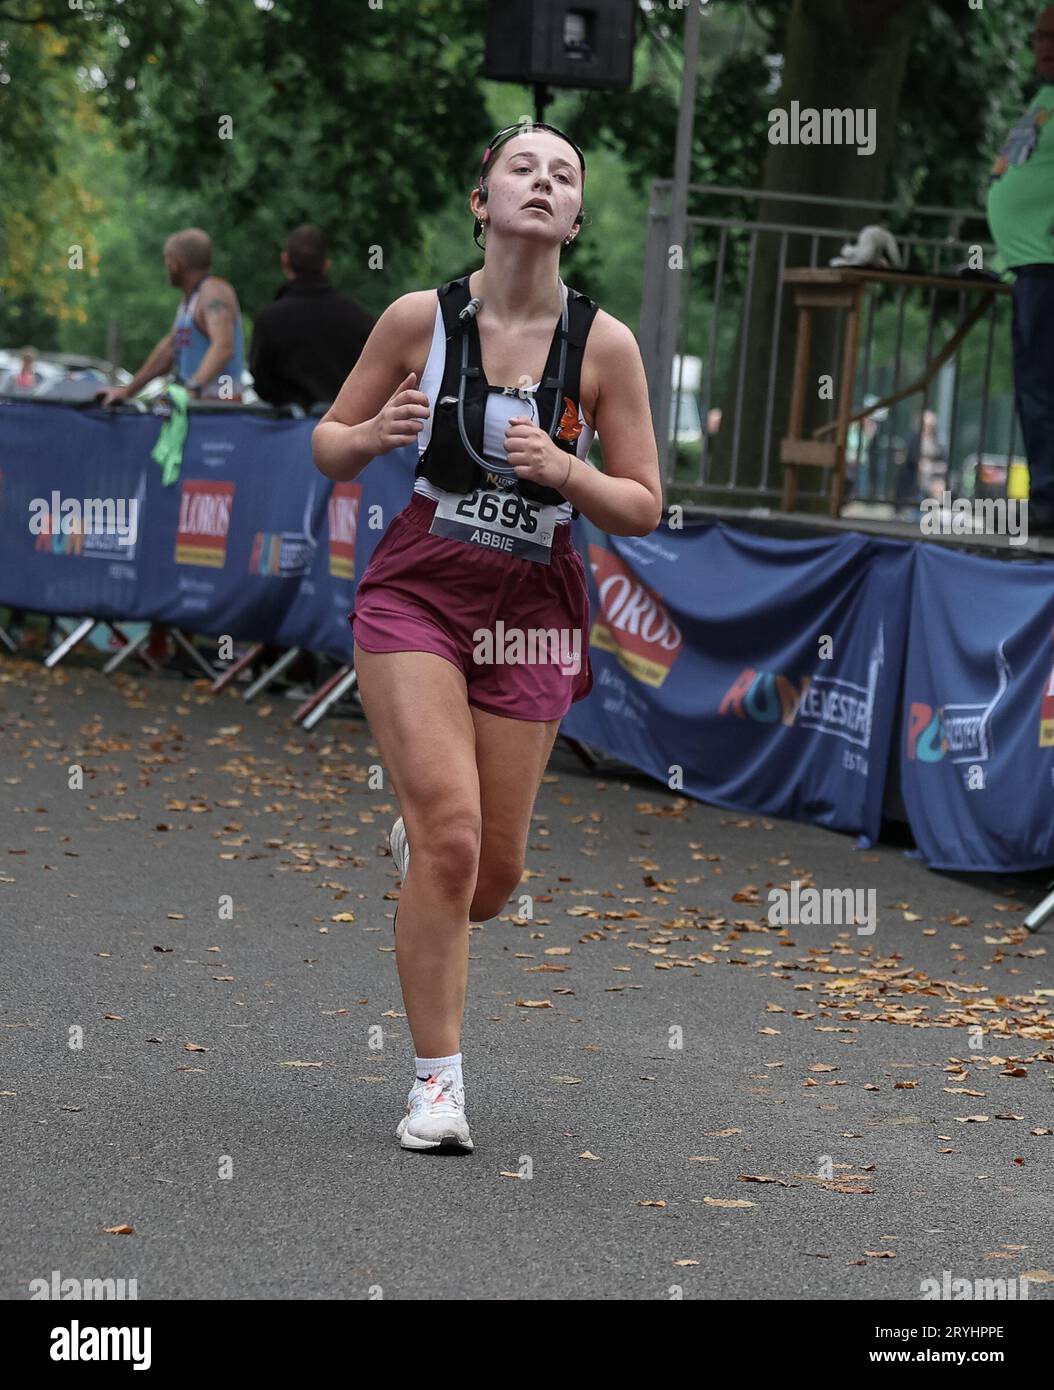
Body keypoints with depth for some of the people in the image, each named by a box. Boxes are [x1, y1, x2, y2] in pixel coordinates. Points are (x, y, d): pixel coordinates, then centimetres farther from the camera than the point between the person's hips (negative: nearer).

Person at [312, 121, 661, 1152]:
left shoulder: (605, 343, -5)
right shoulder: (419, 319, -5)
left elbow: (643, 508, 0)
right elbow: (327, 447, 6)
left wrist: (563, 469, -18)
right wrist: (372, 436, -16)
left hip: (532, 610, 2)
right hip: (415, 593, -2)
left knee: (491, 872, 6)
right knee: (451, 834, -18)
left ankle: (413, 837, 44)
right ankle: (438, 1079, -5)